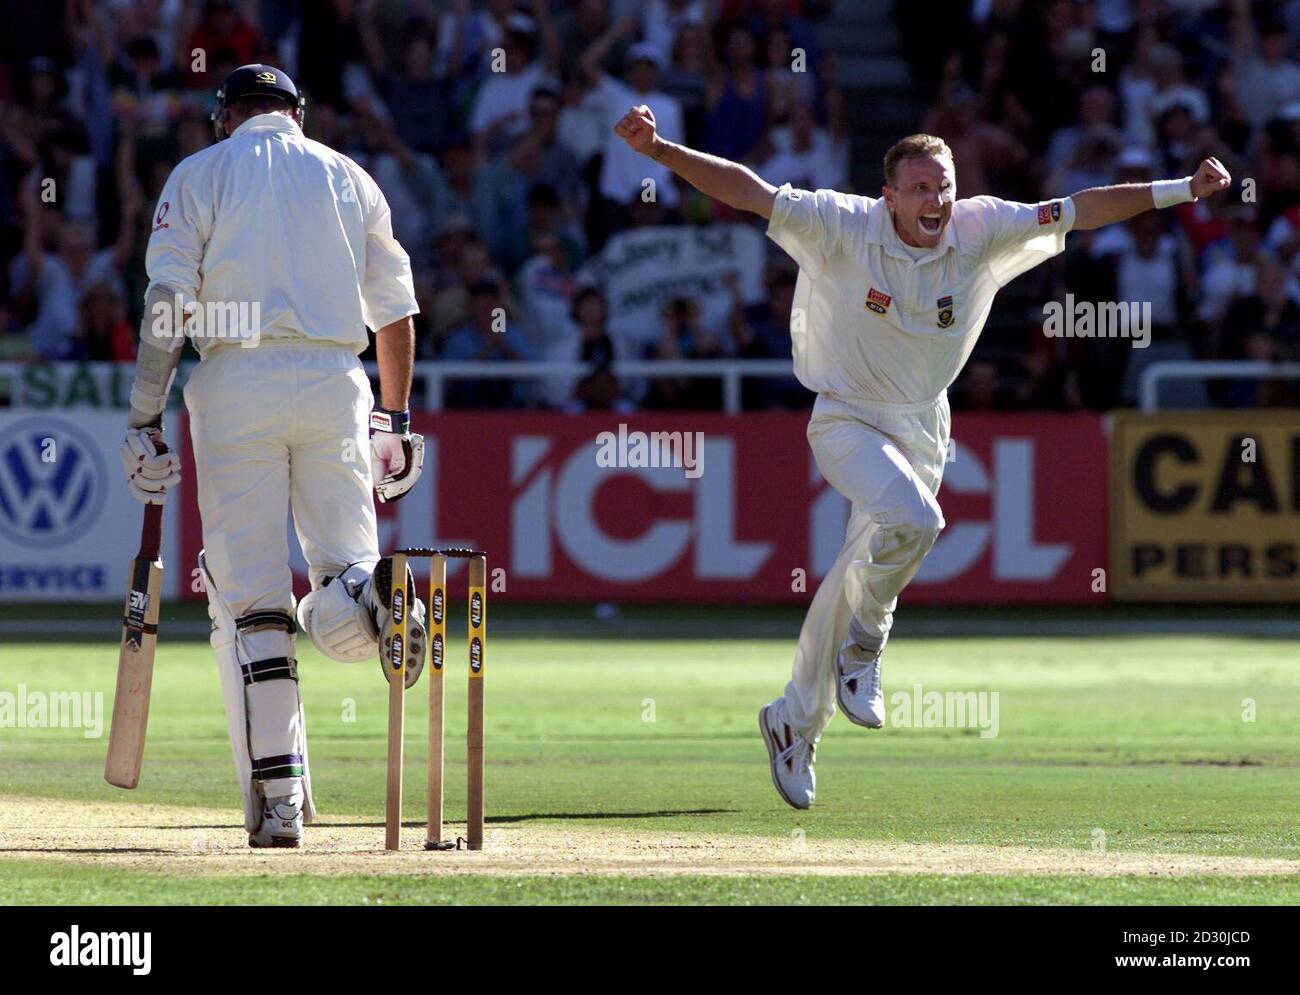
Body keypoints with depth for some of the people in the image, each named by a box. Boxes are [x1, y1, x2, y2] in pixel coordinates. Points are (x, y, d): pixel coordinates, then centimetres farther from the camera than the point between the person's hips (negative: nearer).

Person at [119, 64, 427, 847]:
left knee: (250, 601, 1)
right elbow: (395, 311, 15)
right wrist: (397, 415, 23)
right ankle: (373, 593, -32)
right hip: (336, 383, 2)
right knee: (339, 617, 6)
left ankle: (277, 799, -7)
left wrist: (145, 416, -3)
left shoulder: (202, 174, 9)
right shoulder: (349, 177, 18)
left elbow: (167, 303, -2)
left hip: (237, 380, -2)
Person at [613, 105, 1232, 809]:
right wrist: (660, 150, -36)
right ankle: (862, 649, -5)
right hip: (846, 419, -4)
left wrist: (1182, 191, -13)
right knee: (912, 517, -32)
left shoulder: (980, 232, -11)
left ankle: (794, 723, 28)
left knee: (858, 578, 10)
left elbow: (1080, 210, -9)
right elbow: (747, 191, -25)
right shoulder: (842, 228, -20)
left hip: (924, 427, 4)